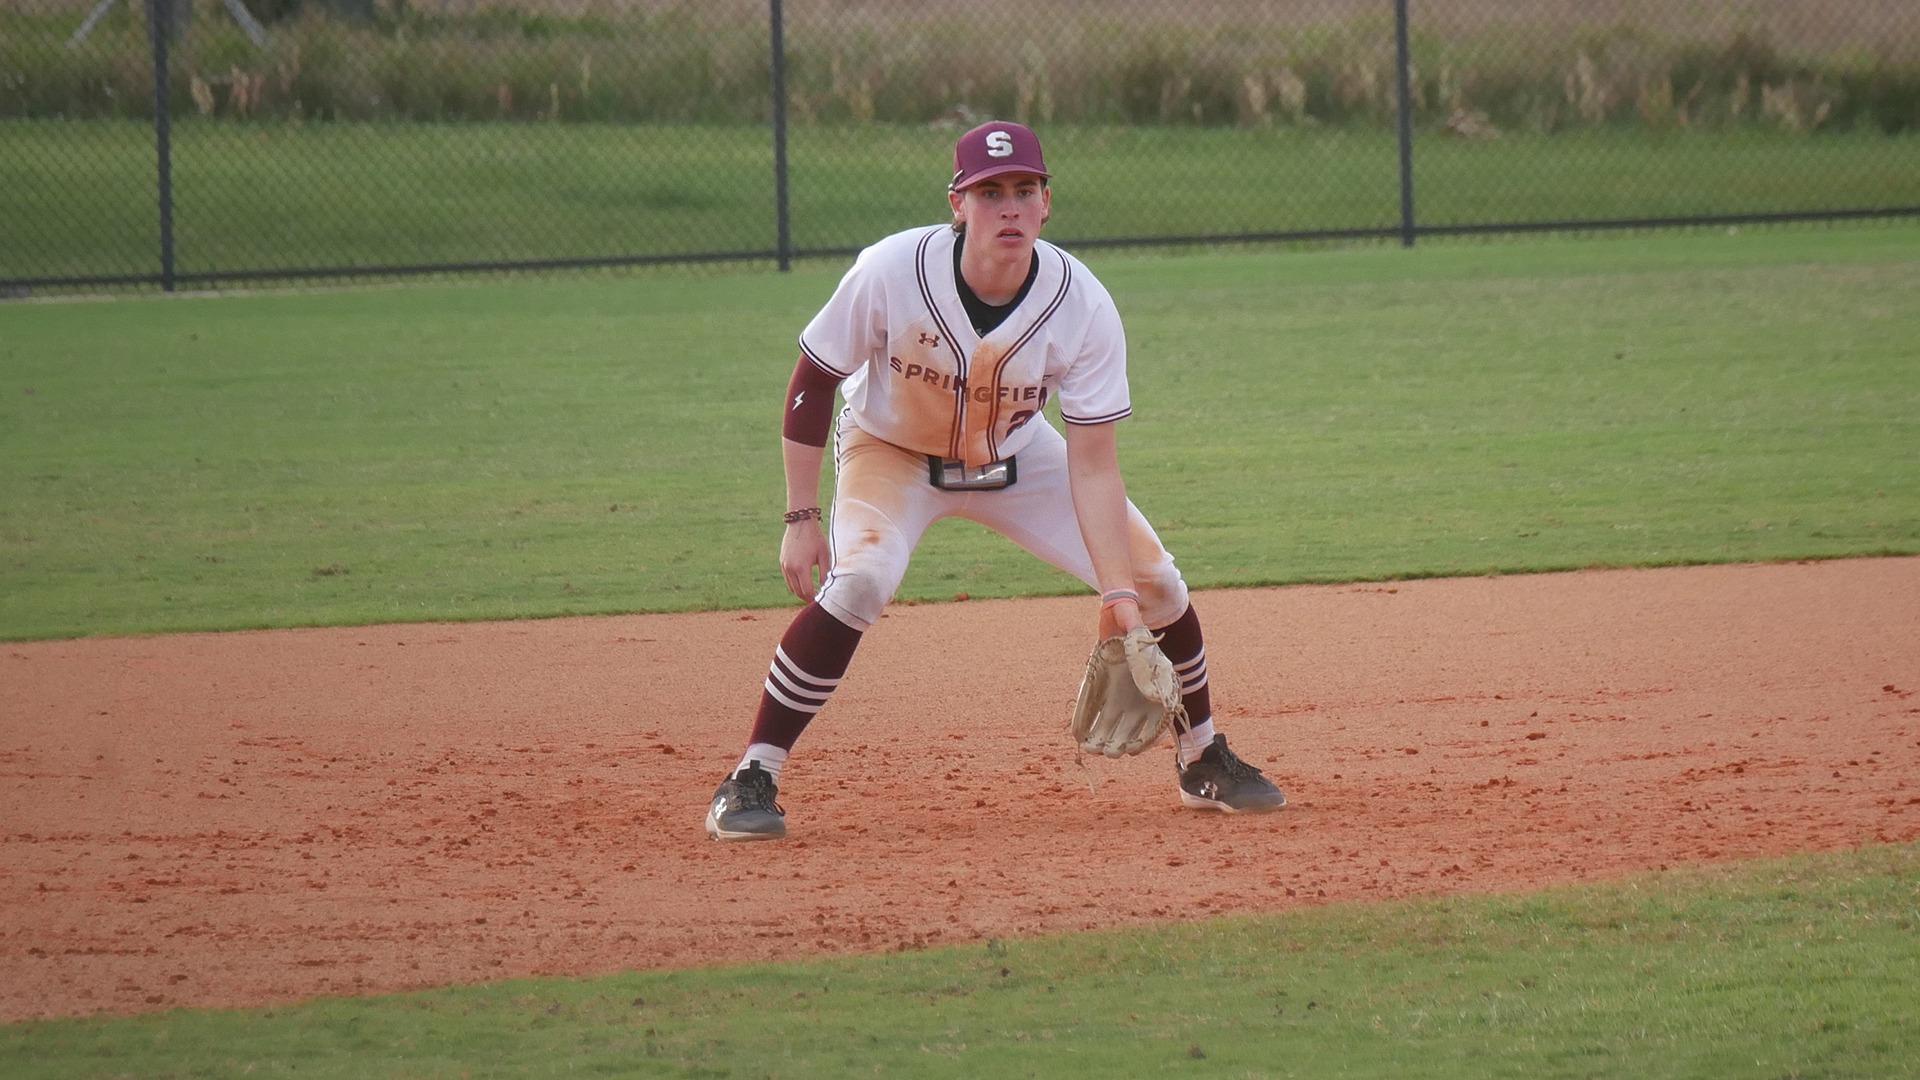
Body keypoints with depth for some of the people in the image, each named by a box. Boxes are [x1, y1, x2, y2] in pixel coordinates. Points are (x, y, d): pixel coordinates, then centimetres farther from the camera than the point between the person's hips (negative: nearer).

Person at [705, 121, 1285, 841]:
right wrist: (801, 519, -18)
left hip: (1016, 458, 3)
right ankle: (751, 779, -22)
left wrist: (1119, 595, -31)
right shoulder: (891, 274, -31)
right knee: (861, 578, -32)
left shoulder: (1083, 308, -27)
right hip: (891, 450, -3)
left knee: (1156, 584, -4)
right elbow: (812, 384, -16)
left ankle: (1203, 761, 23)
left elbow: (1091, 464, -23)